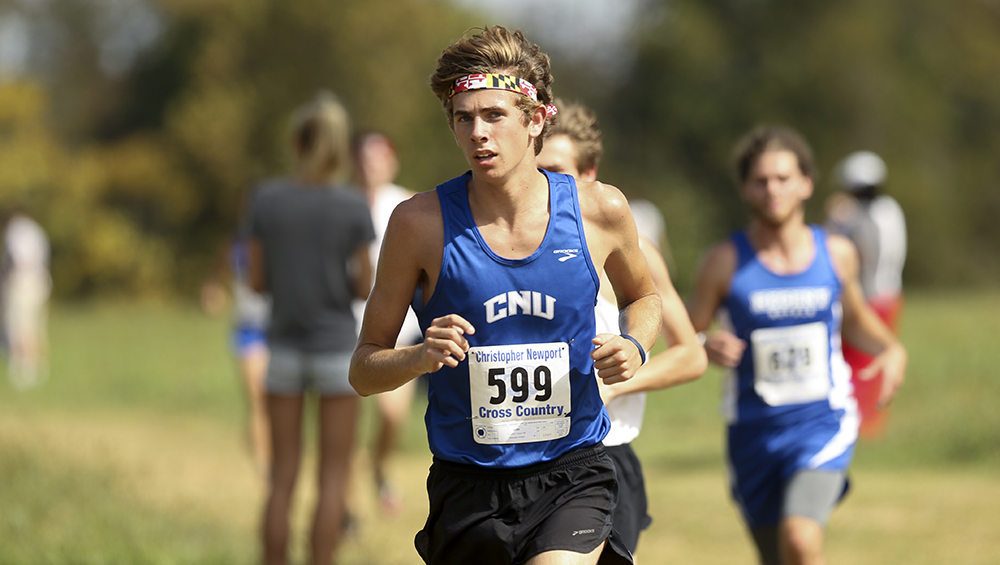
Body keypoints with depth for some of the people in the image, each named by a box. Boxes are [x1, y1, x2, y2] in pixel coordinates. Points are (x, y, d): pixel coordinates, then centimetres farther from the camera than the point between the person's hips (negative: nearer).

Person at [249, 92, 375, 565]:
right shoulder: (354, 208, -10)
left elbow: (257, 280, -1)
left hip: (285, 349, 2)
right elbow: (364, 288, -6)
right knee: (333, 478, 5)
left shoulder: (267, 200, -5)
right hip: (337, 349, -2)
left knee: (282, 477, 8)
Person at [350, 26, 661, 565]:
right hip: (467, 484, 1)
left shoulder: (599, 210, -2)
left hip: (574, 474, -1)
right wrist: (422, 357, -22)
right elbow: (364, 369, -1)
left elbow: (641, 295, 20)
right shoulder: (421, 222, -7)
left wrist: (633, 348, -1)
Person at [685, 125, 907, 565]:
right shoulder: (724, 263, -7)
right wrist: (709, 349, -24)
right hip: (754, 432, 1)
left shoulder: (836, 254, 1)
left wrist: (891, 349, 2)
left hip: (824, 425, -1)